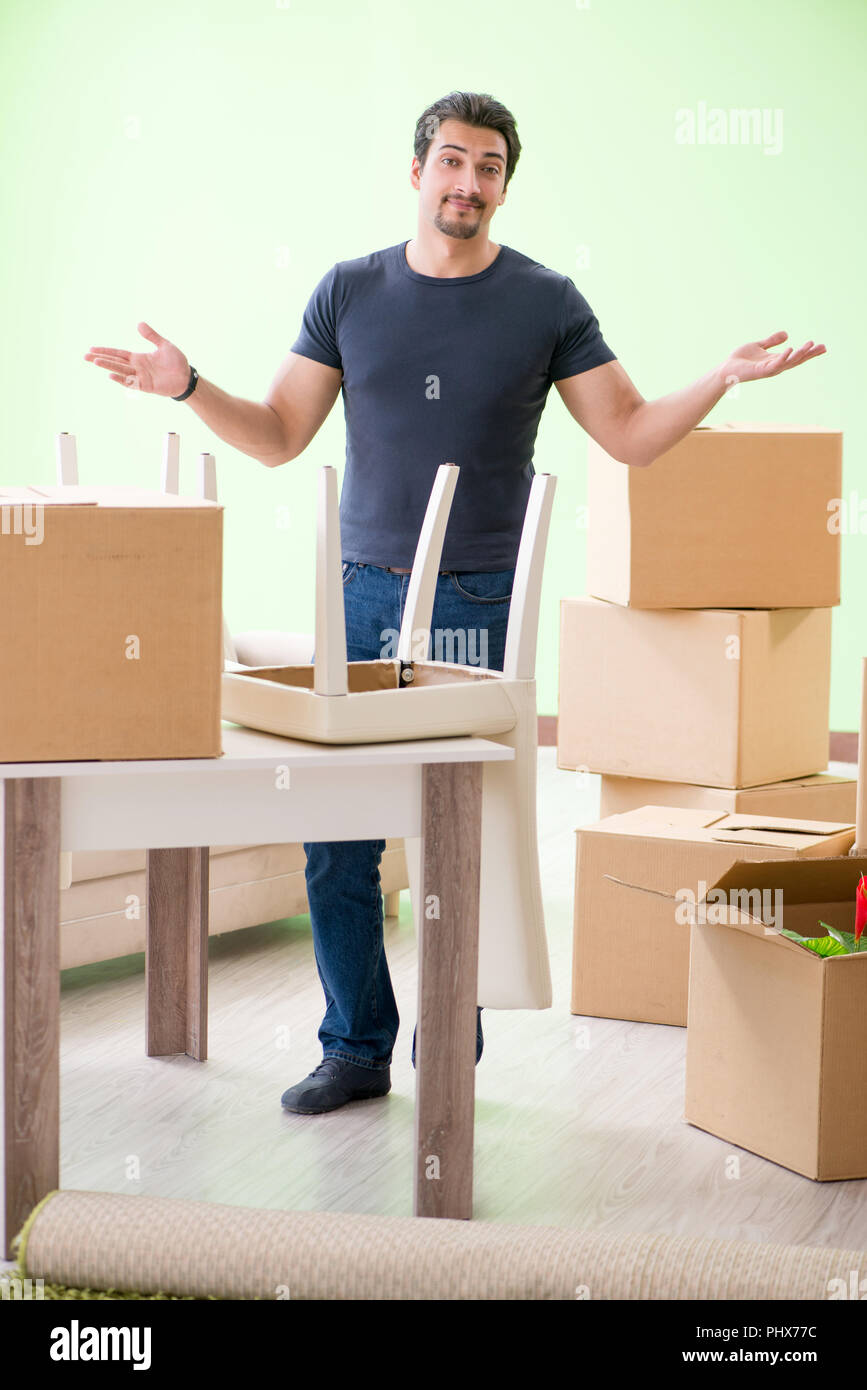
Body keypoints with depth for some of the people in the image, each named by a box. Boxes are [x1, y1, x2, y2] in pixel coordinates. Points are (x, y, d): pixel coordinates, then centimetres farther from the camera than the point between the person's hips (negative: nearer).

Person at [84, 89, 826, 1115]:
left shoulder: (546, 302, 3)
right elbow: (278, 437, 9)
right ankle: (356, 1049, 14)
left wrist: (727, 377, -8)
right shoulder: (351, 292, 7)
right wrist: (188, 388, -5)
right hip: (364, 597, 2)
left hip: (482, 606, -2)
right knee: (337, 842, 1)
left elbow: (630, 436, 4)